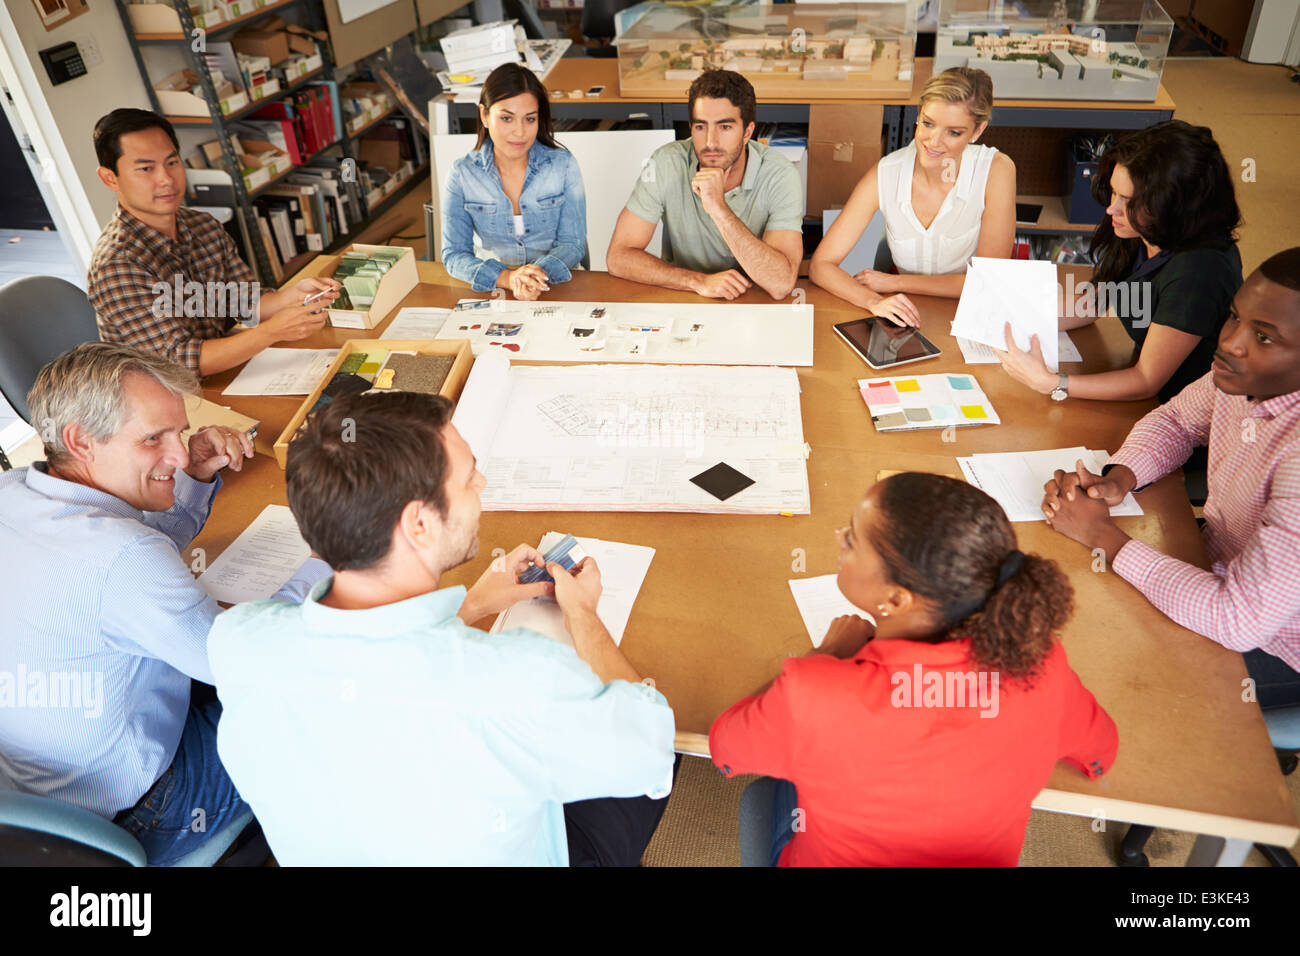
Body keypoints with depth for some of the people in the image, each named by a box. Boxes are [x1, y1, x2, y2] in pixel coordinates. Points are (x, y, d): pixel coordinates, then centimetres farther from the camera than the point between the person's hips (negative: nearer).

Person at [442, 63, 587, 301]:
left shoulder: (563, 165, -1)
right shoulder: (462, 174, -1)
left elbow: (573, 243, -2)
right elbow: (454, 254, -5)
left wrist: (542, 273, -24)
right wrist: (507, 278, -25)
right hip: (493, 289, 1)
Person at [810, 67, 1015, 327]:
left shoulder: (996, 170, -15)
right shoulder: (885, 175, -12)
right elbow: (821, 264, -13)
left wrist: (895, 282, -14)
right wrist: (874, 301, -32)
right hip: (908, 318, 0)